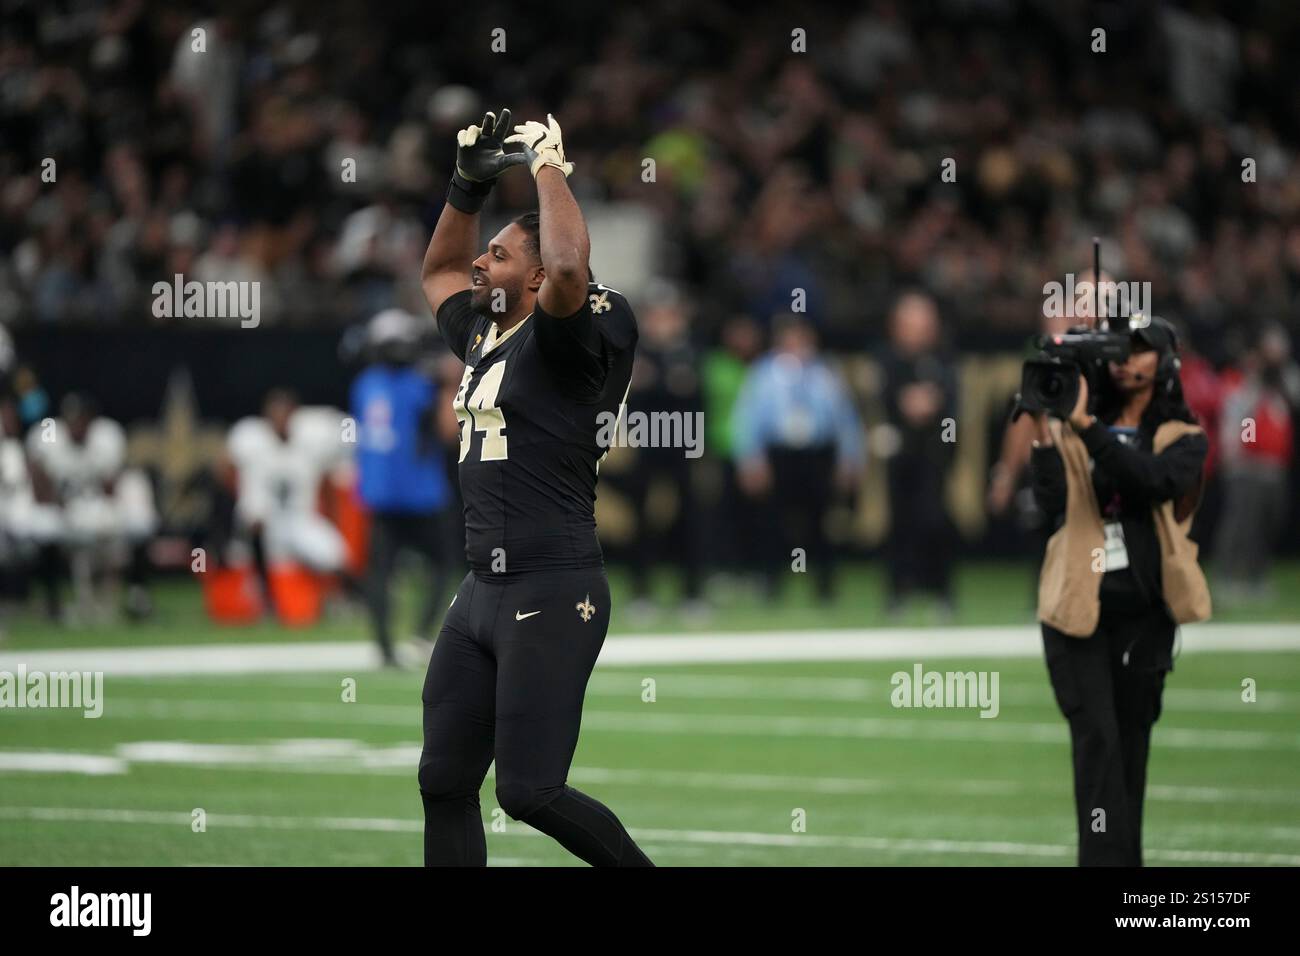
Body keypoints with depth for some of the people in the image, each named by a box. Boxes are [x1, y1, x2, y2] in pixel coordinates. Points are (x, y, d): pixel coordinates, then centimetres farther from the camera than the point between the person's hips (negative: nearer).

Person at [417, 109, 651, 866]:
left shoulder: (560, 343, -10)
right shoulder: (484, 337, 14)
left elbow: (570, 266, -32)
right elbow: (440, 272, 34)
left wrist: (549, 165, -19)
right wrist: (470, 187, 19)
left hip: (553, 596, -9)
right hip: (483, 595, 9)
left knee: (530, 792, -10)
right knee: (446, 785, 8)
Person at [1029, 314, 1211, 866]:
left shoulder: (1184, 440, 5)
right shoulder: (1075, 430, 8)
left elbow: (1153, 480, -17)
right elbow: (1052, 503, -5)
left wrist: (1085, 427, -22)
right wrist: (1044, 429, -15)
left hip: (1143, 613, 1)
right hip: (1078, 607, -1)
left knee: (1131, 743, 8)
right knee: (1097, 739, -12)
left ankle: (1124, 859, 16)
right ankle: (1104, 860, -18)